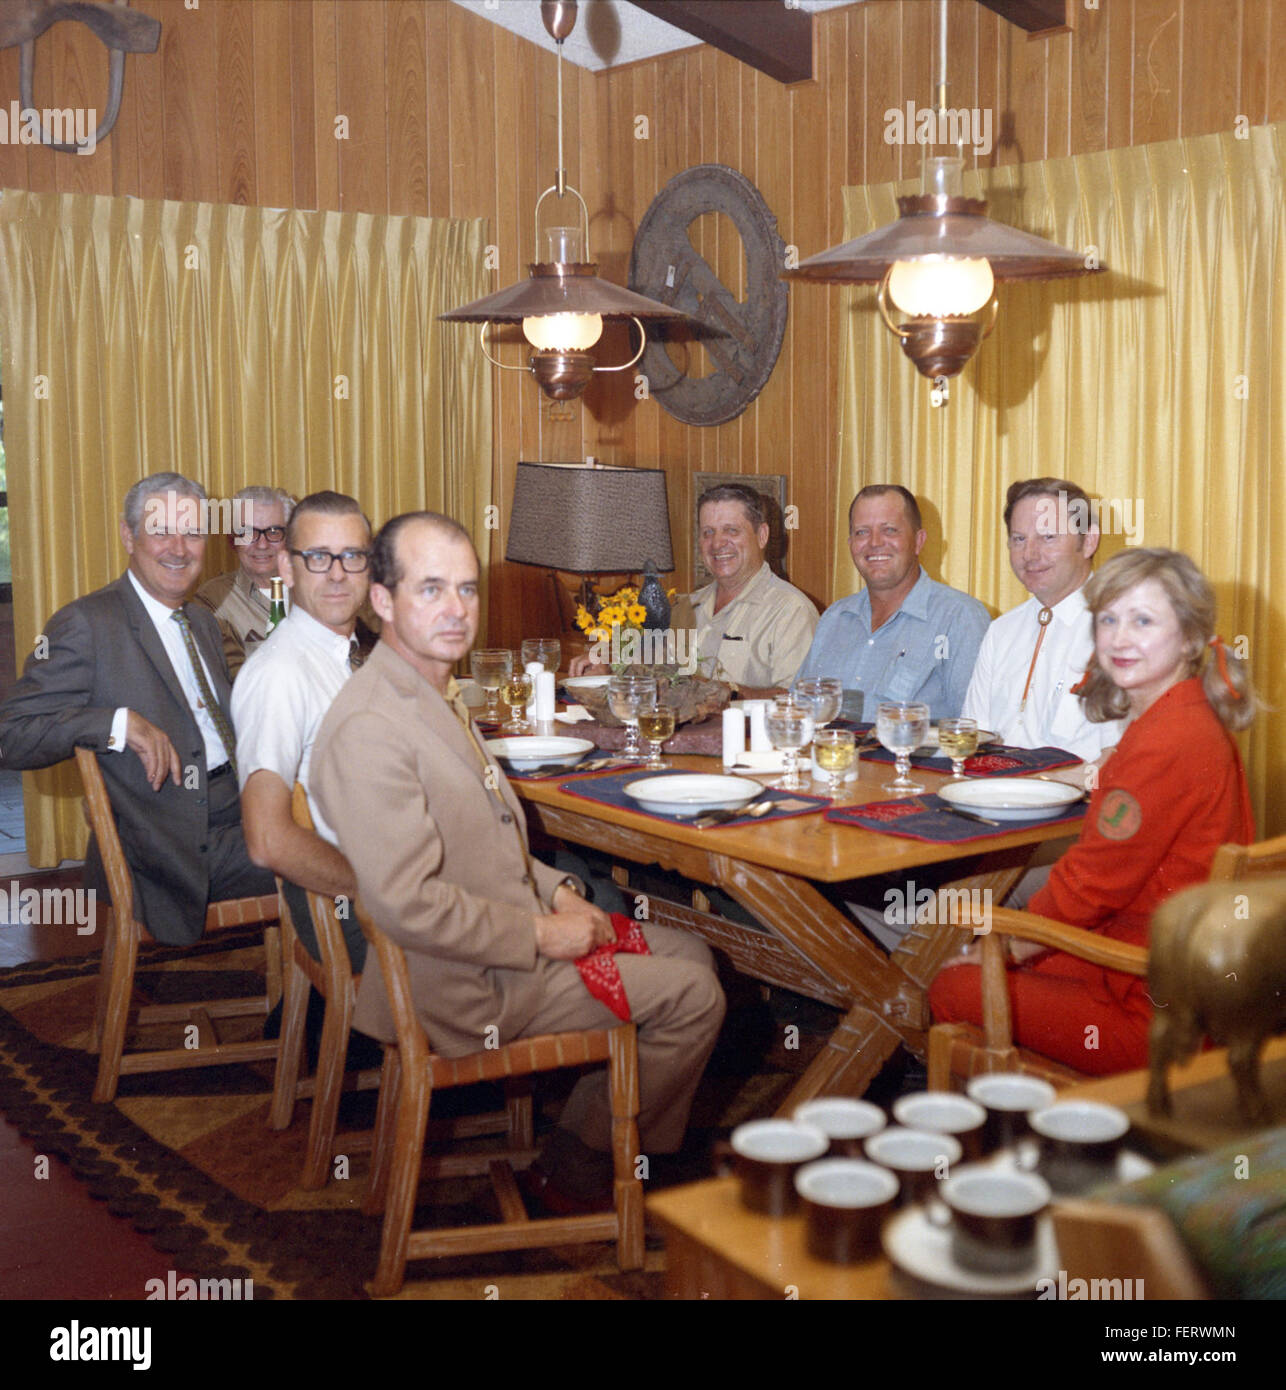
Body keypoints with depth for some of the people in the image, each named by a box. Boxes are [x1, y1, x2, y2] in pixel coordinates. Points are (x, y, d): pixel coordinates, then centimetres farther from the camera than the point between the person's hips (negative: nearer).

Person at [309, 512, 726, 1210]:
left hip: (509, 930, 10)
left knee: (688, 952, 15)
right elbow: (408, 904, -29)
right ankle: (579, 1161, 12)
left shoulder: (436, 694, 9)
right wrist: (541, 934, -19)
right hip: (461, 986, -10)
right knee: (692, 996, -7)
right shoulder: (369, 728, -25)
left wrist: (556, 890, 4)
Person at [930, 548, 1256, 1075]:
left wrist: (1003, 948, -2)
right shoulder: (1191, 722, 8)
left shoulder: (1166, 744, -25)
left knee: (953, 991, -1)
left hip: (1154, 1015, -10)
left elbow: (1093, 881, -18)